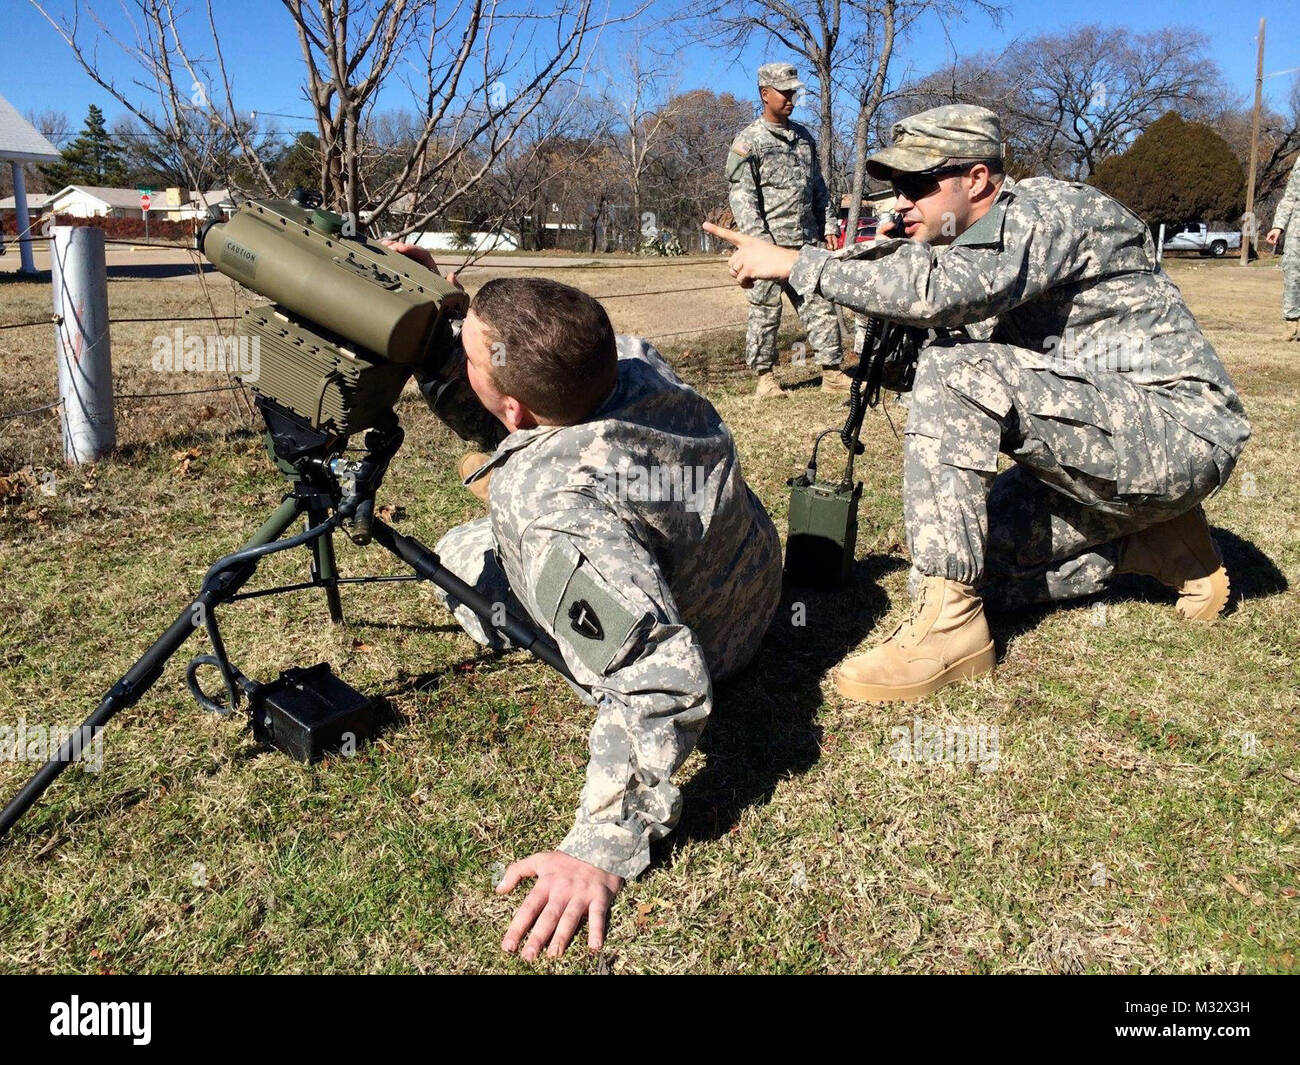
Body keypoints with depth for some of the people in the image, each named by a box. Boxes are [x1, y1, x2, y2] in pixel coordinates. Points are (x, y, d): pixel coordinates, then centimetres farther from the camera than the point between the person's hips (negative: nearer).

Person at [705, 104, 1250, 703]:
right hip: (1098, 442, 9)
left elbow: (943, 289, -34)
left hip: (1182, 433, -9)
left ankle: (950, 627, -26)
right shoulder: (967, 244, 10)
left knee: (958, 371, -28)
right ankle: (1154, 543, 13)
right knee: (962, 558, 2)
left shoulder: (1050, 209, -16)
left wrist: (793, 264, -28)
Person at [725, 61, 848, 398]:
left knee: (821, 305, 3)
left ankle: (832, 373, 7)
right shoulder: (748, 141, -3)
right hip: (770, 244, -6)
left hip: (807, 242, 6)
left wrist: (828, 225, 15)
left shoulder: (805, 137, 18)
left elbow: (818, 188, 24)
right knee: (764, 310, 0)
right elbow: (740, 194, -11)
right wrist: (760, 240, -19)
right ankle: (765, 377, 9)